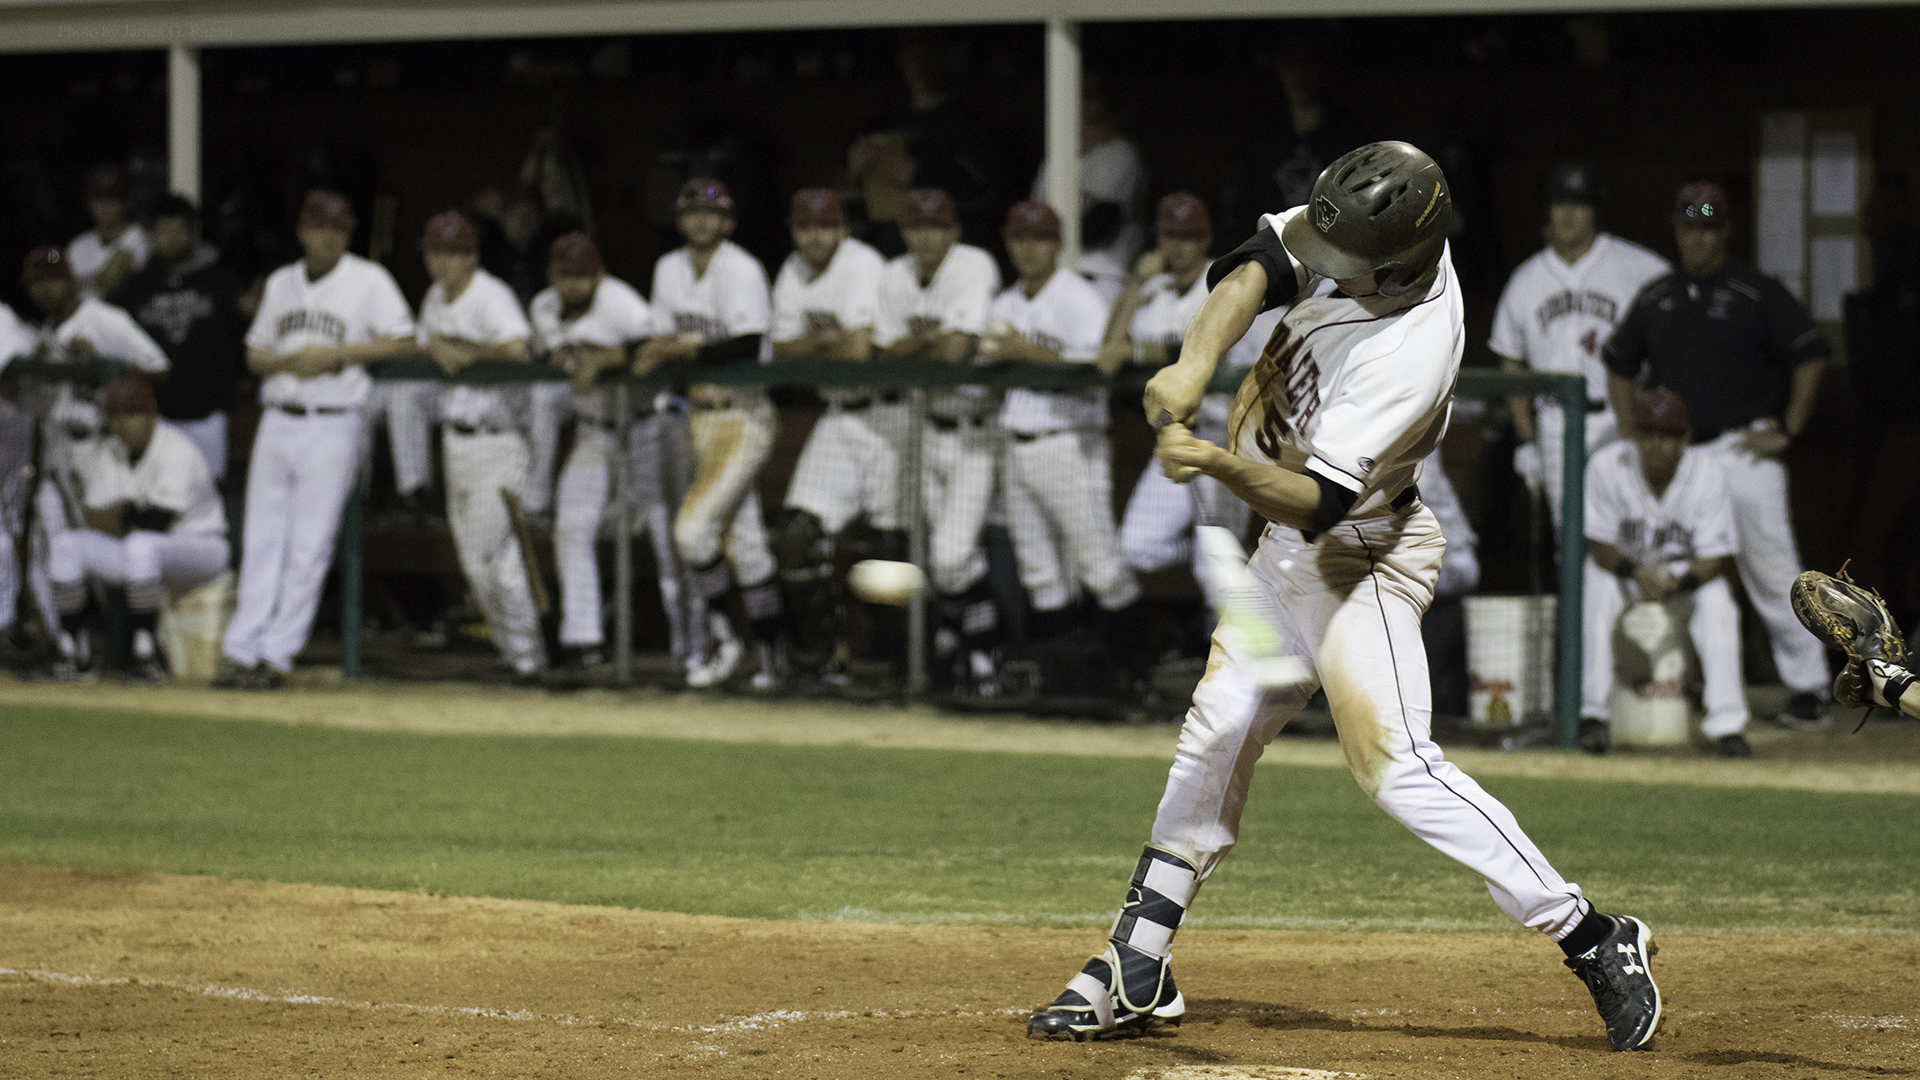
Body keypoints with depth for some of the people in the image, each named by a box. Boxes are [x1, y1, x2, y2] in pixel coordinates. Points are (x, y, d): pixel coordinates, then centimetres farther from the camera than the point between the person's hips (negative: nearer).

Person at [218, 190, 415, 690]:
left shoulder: (369, 280, 0)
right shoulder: (281, 283, 16)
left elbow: (405, 342, -7)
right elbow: (254, 355, 18)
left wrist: (337, 353, -13)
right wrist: (287, 362, -5)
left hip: (331, 427, -5)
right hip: (277, 421, 5)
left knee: (308, 546, -6)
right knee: (261, 541, 2)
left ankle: (277, 654, -3)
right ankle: (241, 651, 4)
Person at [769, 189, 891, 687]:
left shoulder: (861, 265, -14)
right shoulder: (792, 275, 10)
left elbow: (859, 349, -22)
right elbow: (782, 352, 5)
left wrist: (813, 348, -4)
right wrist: (826, 340, -12)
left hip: (890, 415, -7)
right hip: (839, 418, 7)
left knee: (895, 540, -8)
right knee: (797, 531, -3)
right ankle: (818, 651, 8)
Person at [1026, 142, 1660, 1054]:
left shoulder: (1413, 351, -33)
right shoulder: (1366, 236, -13)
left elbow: (1319, 499, -35)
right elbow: (1255, 269, -17)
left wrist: (1220, 464, -50)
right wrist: (1194, 366, -33)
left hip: (1363, 559, -9)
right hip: (1287, 555, 9)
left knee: (1394, 763, -19)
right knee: (1214, 737, 12)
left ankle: (1594, 941, -12)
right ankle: (1136, 976, 21)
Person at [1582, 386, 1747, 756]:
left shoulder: (1708, 471, -18)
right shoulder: (1607, 466, -18)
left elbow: (1716, 559, -18)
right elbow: (1599, 545, -16)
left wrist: (1679, 583, -39)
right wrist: (1636, 571, -37)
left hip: (1688, 575, 0)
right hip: (1625, 566, 0)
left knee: (1716, 599, -31)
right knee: (1599, 585, -33)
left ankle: (1726, 723, -30)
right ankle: (1593, 712, -28)